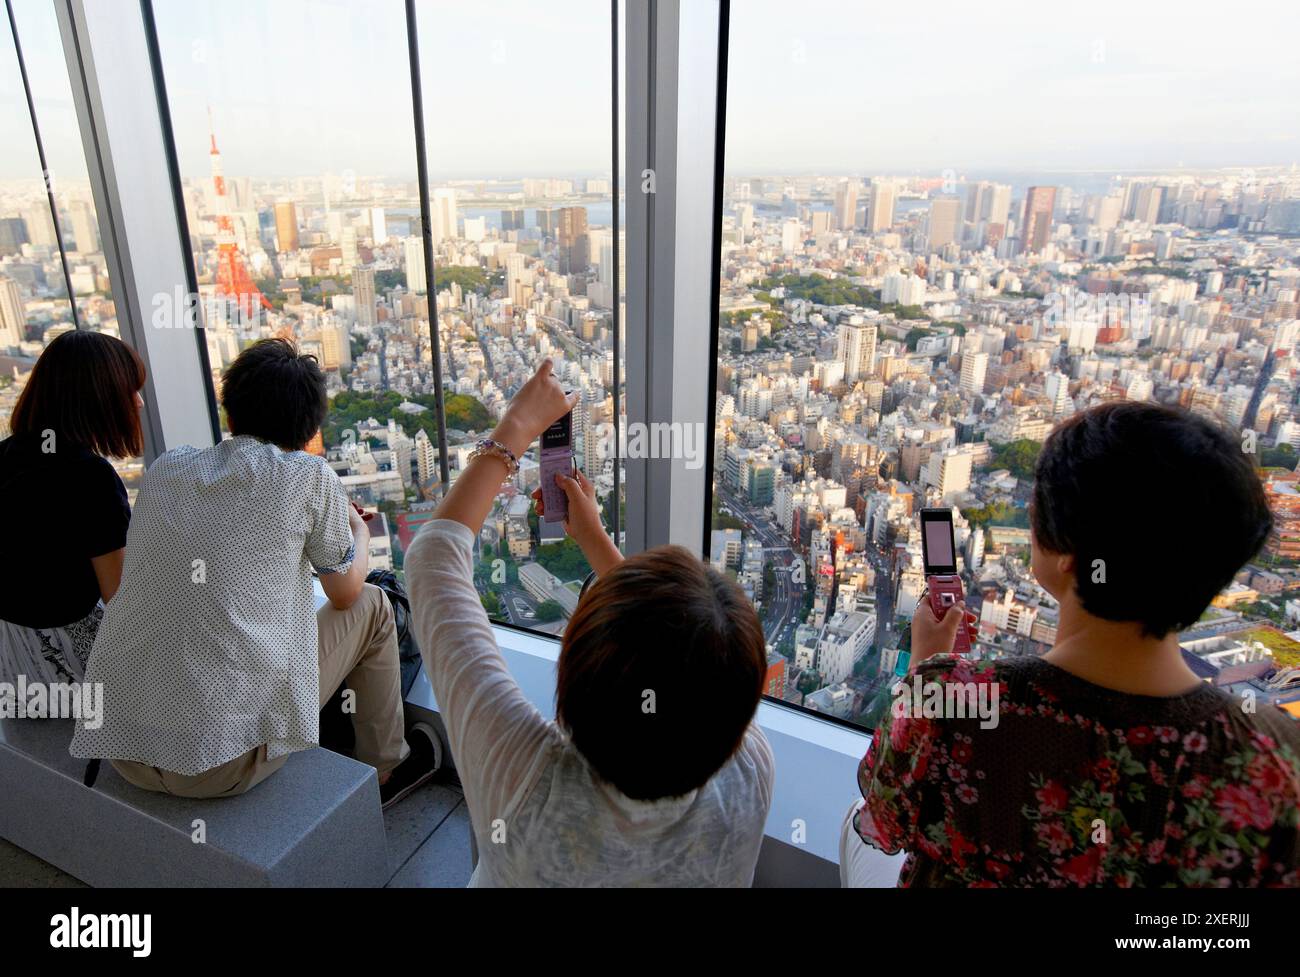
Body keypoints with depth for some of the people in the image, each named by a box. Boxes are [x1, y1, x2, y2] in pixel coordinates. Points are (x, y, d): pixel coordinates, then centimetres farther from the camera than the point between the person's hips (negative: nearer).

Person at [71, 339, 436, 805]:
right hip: (225, 759, -6)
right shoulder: (309, 476, -7)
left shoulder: (165, 467, 7)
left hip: (117, 745, 6)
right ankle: (383, 769, 29)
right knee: (371, 606, 13)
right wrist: (358, 528, 29)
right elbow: (345, 592, 8)